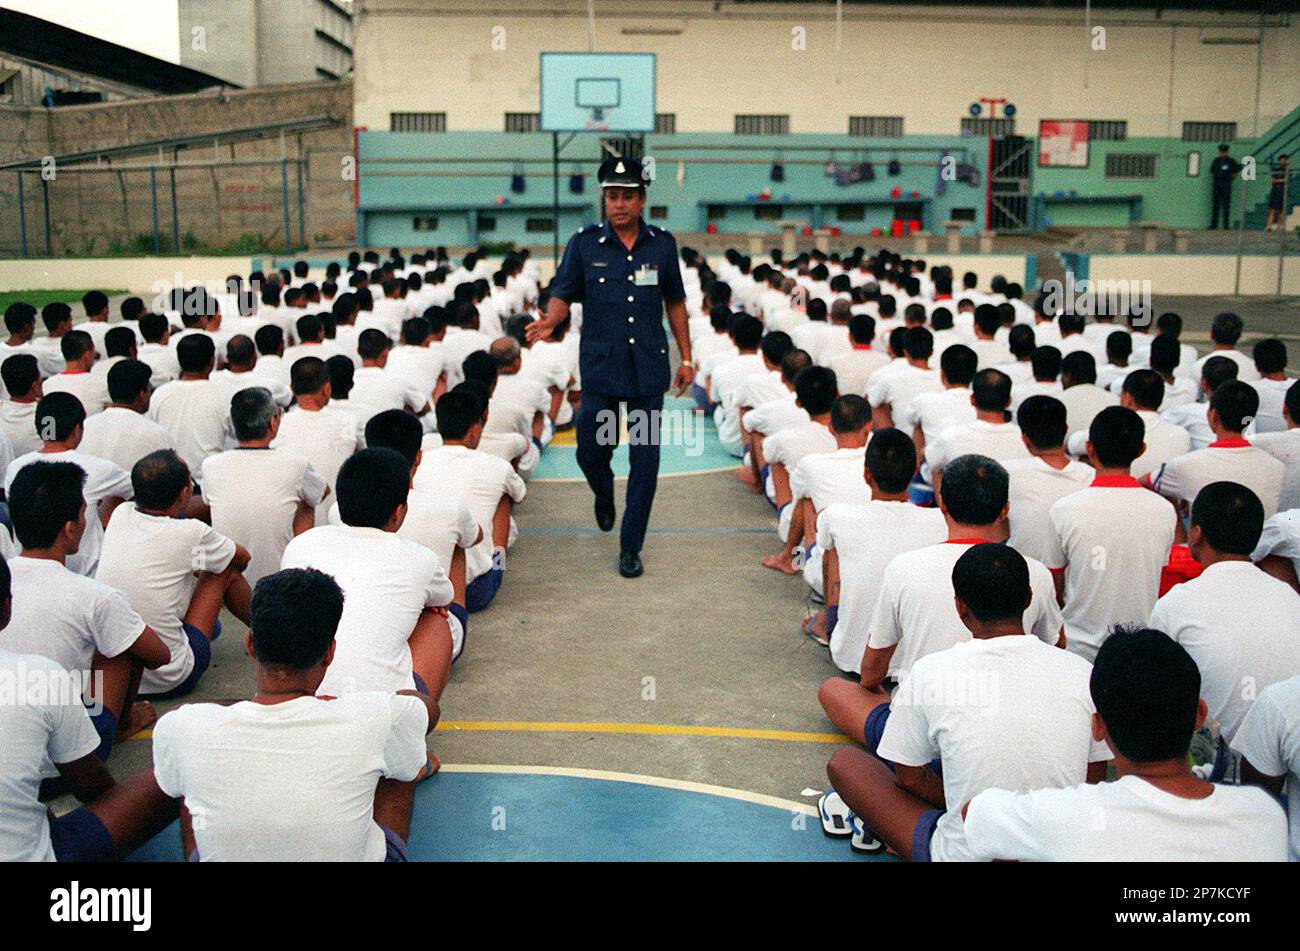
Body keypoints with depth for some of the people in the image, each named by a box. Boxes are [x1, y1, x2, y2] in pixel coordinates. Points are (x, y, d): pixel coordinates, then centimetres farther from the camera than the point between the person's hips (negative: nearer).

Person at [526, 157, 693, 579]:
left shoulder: (662, 244, 5)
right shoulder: (584, 243, 0)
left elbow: (675, 302, 13)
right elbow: (563, 294, 0)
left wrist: (686, 358, 11)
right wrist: (549, 321, -23)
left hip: (649, 370, 1)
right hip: (600, 368, -1)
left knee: (645, 461, 1)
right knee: (590, 452, 4)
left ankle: (630, 548, 13)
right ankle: (604, 495, 42)